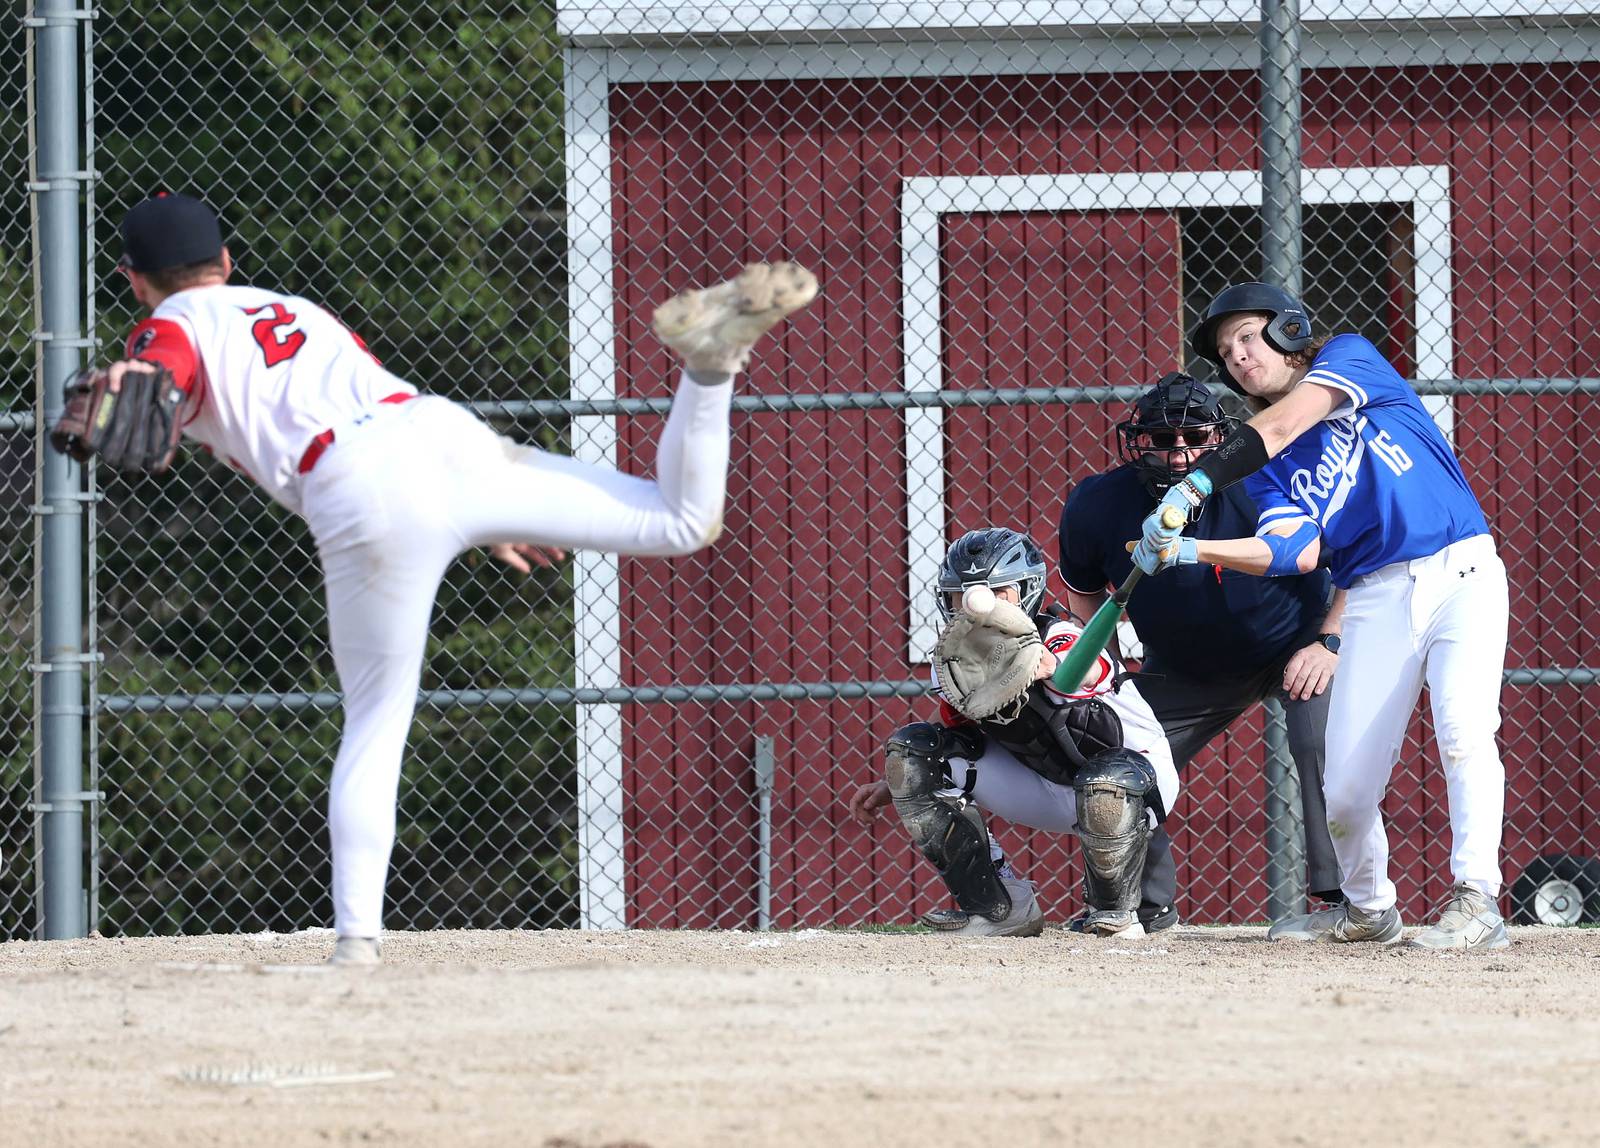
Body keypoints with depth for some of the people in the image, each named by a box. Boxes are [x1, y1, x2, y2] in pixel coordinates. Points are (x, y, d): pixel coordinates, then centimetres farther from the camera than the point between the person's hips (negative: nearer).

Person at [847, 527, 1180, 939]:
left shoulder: (1059, 637, -29)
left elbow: (1089, 671, -54)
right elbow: (961, 737, 8)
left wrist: (1051, 668, -78)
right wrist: (891, 788, -3)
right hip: (1045, 791, 6)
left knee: (1107, 781, -44)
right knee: (913, 748, -8)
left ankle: (1115, 910, -10)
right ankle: (1001, 908, -1)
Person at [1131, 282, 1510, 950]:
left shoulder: (1349, 359, 3)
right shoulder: (1267, 468, 12)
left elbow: (1283, 427, -16)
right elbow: (1295, 553, -7)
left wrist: (1196, 484, -27)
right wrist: (1187, 549, -20)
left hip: (1461, 574, -5)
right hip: (1377, 601, 5)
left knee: (1462, 727, -25)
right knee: (1346, 789, -1)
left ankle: (1475, 903, -25)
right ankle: (1367, 908, 23)